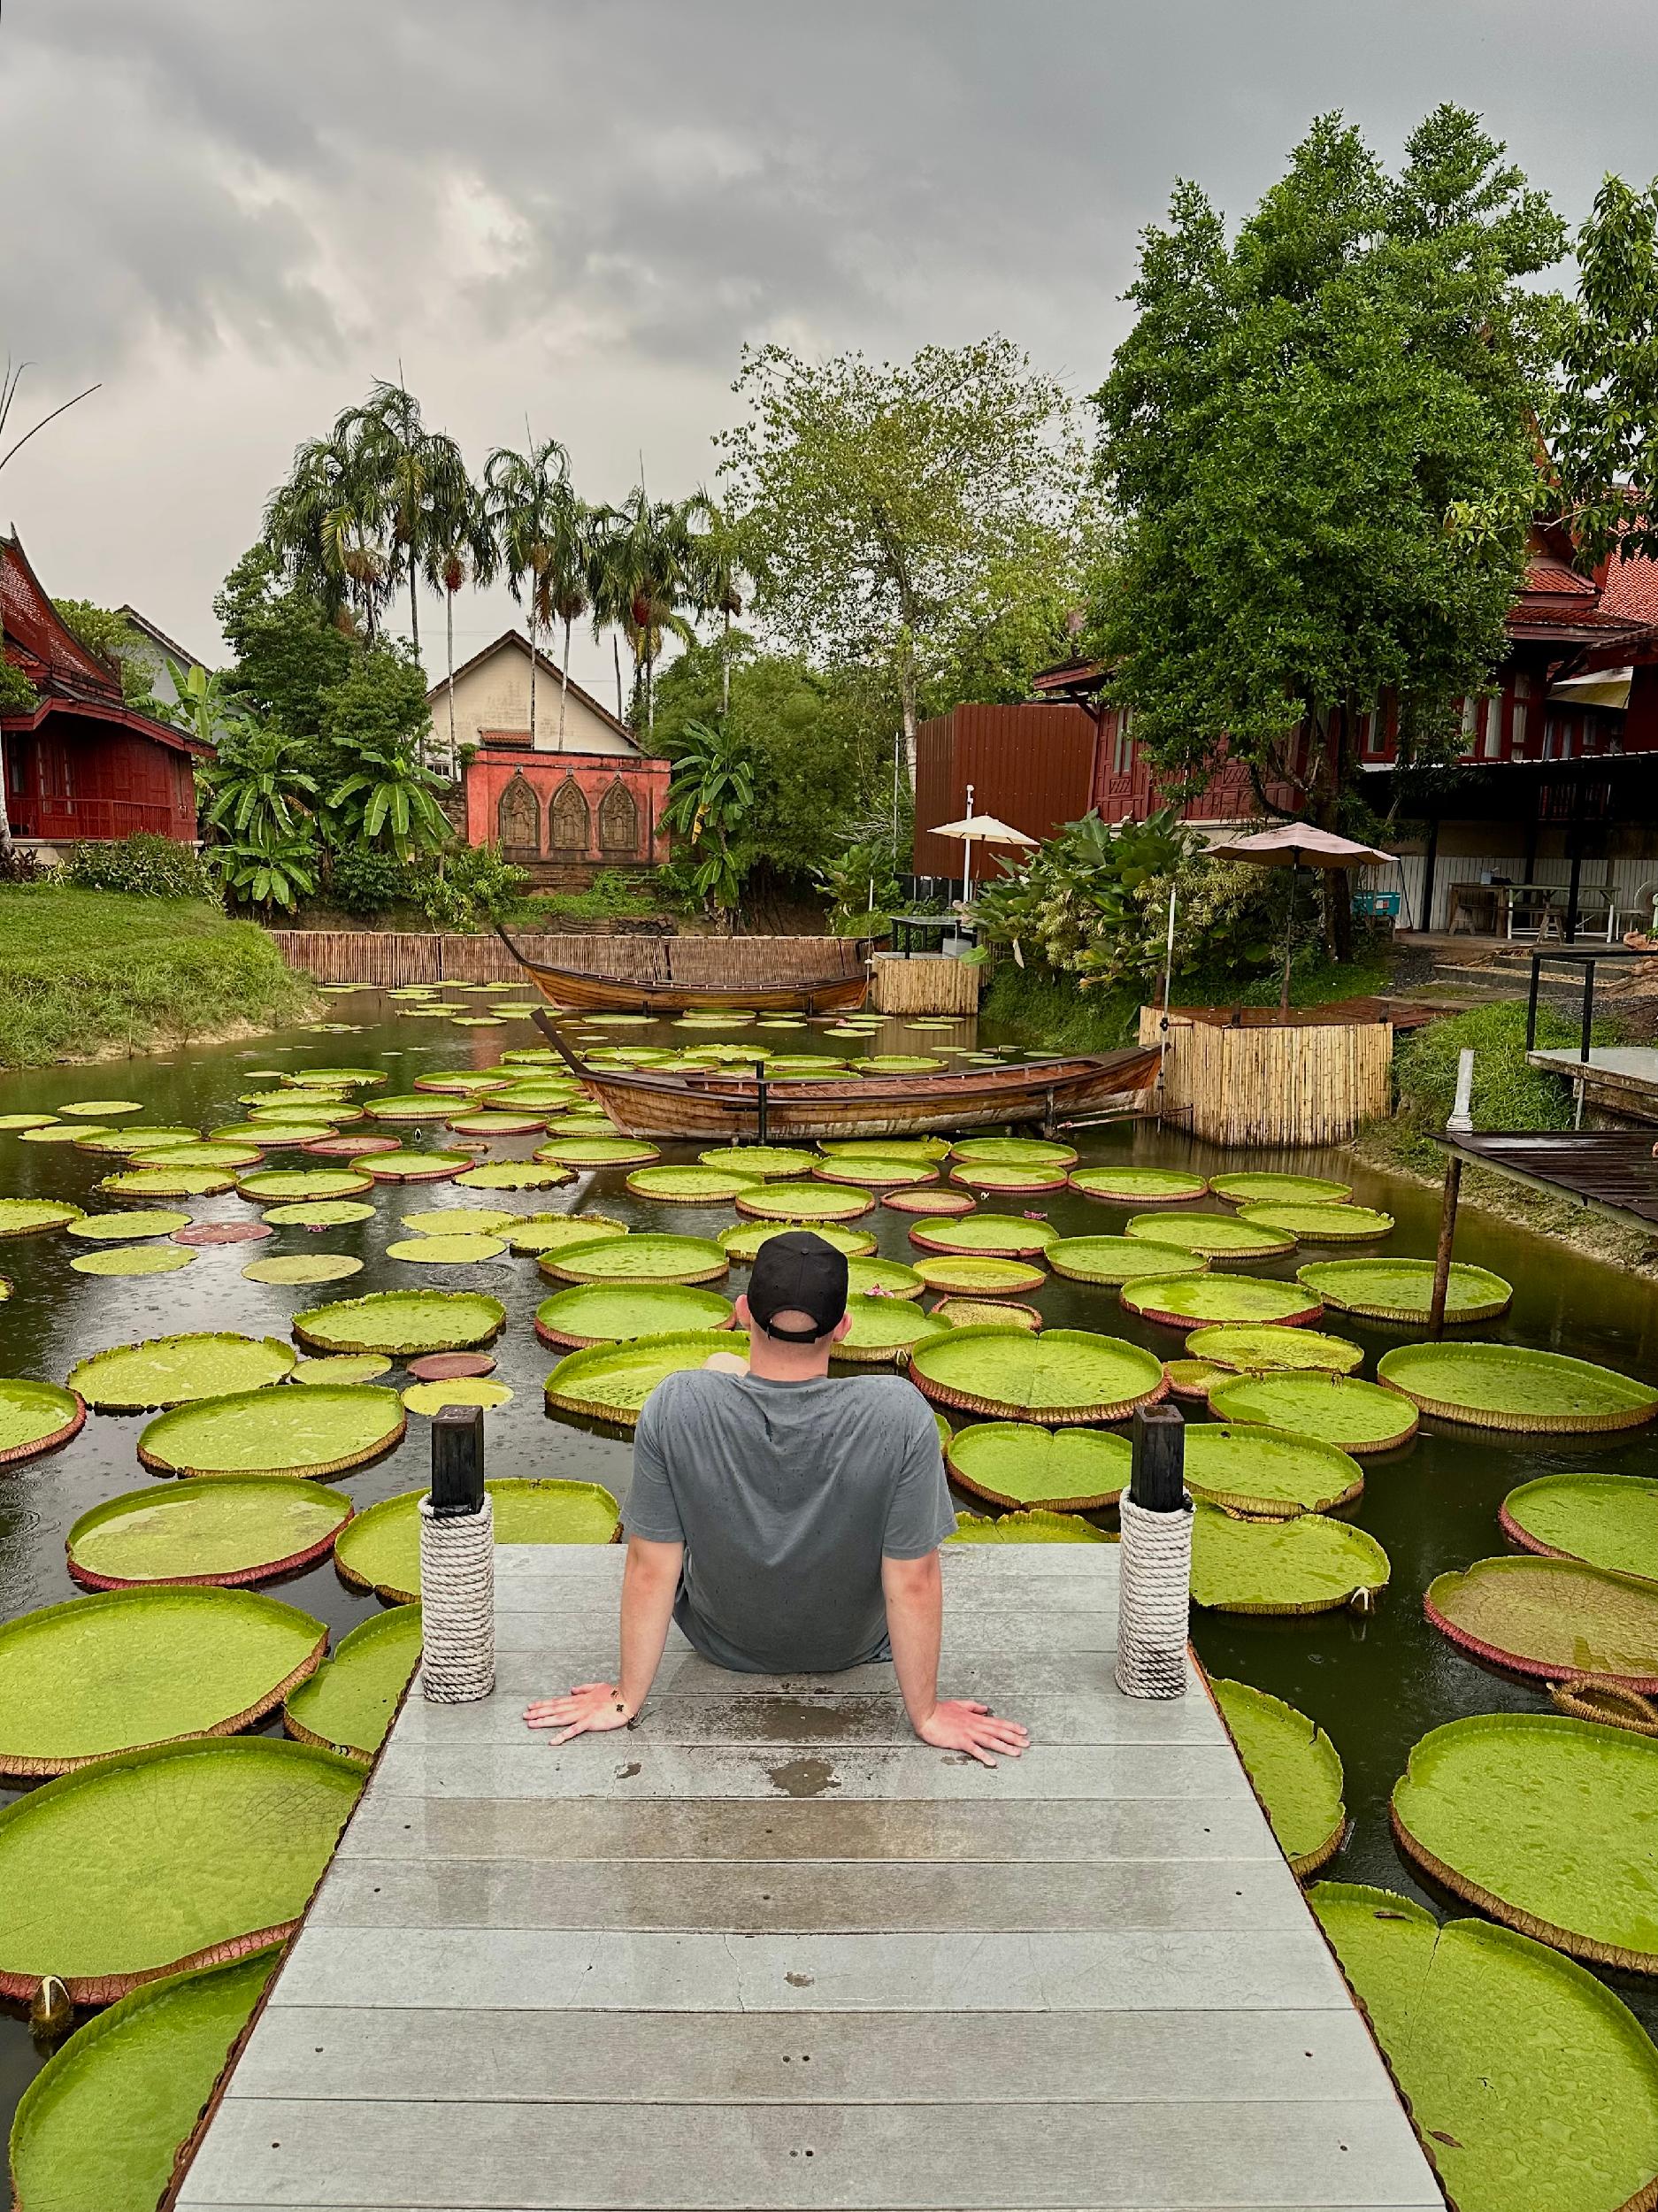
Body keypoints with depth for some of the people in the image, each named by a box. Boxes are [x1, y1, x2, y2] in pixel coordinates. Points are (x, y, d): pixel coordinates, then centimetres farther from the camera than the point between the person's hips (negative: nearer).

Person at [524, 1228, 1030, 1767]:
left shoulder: (675, 1407, -32)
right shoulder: (900, 1416, -34)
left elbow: (650, 1569, -21)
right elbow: (915, 1582, -25)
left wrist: (625, 1700, -6)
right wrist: (926, 1715, -9)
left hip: (721, 1641, 0)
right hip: (852, 1646, 0)